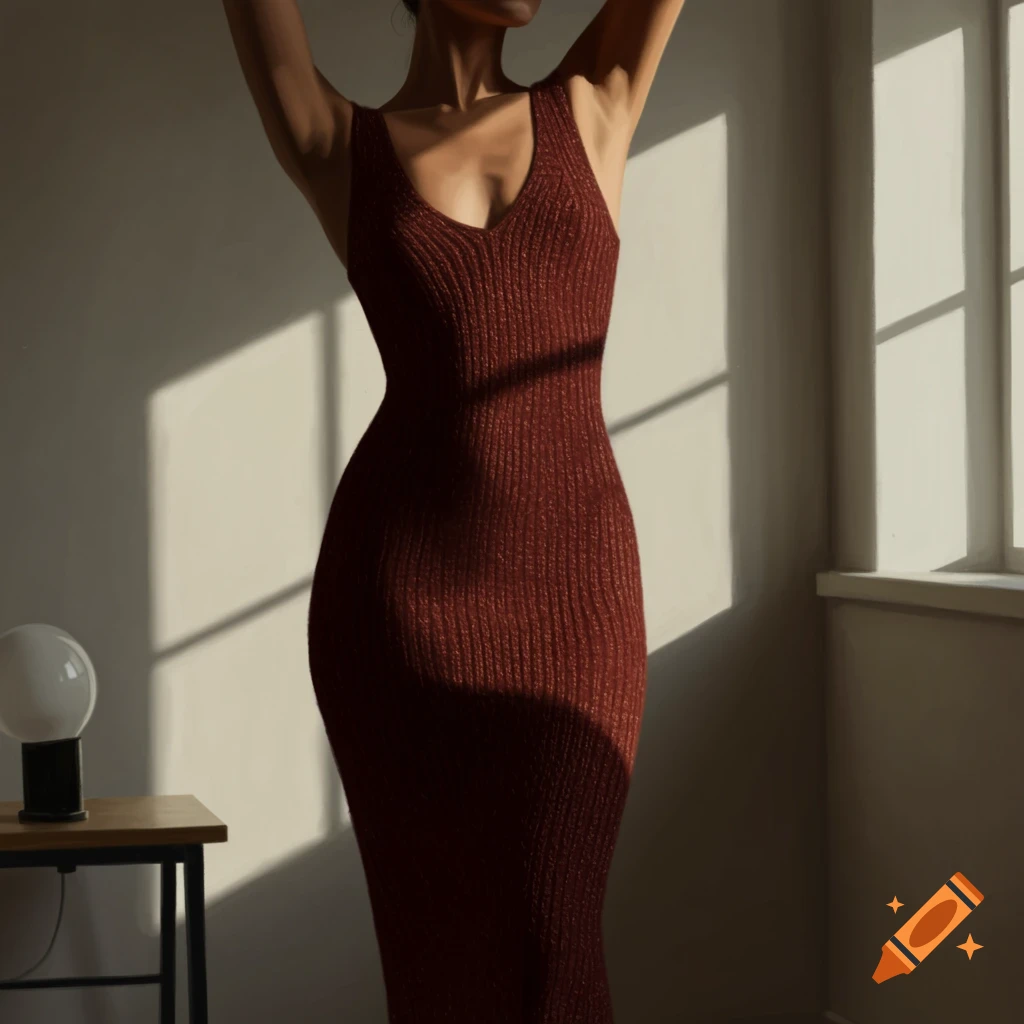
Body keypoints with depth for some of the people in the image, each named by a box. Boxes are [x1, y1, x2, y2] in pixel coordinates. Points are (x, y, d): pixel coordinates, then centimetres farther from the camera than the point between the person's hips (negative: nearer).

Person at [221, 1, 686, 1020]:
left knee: (551, 942, -3)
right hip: (400, 584, 0)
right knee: (440, 939, 3)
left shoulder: (593, 107, 11)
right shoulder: (335, 151, 8)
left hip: (573, 590, 1)